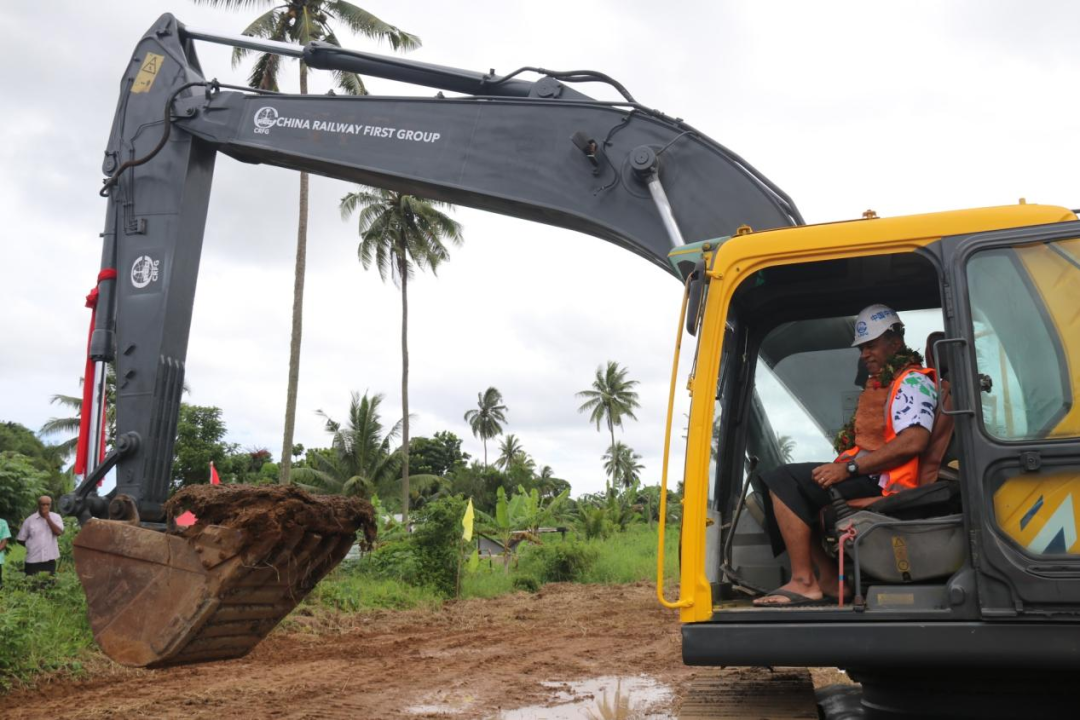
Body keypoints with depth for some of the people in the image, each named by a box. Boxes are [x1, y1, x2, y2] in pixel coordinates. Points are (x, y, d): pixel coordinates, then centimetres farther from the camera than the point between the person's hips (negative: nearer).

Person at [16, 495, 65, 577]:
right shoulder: (30, 520, 0)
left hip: (49, 559, 0)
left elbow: (58, 532, -15)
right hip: (33, 559, 0)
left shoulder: (56, 517, 1)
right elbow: (21, 539, 8)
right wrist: (33, 546, 3)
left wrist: (47, 518, -14)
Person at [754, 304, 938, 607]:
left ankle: (804, 582, -20)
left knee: (783, 482, -18)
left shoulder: (912, 381, -7)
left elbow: (913, 442, -24)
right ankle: (830, 578, 3)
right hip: (867, 479, 11)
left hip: (882, 483, -11)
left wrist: (849, 468, -23)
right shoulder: (881, 384, 24)